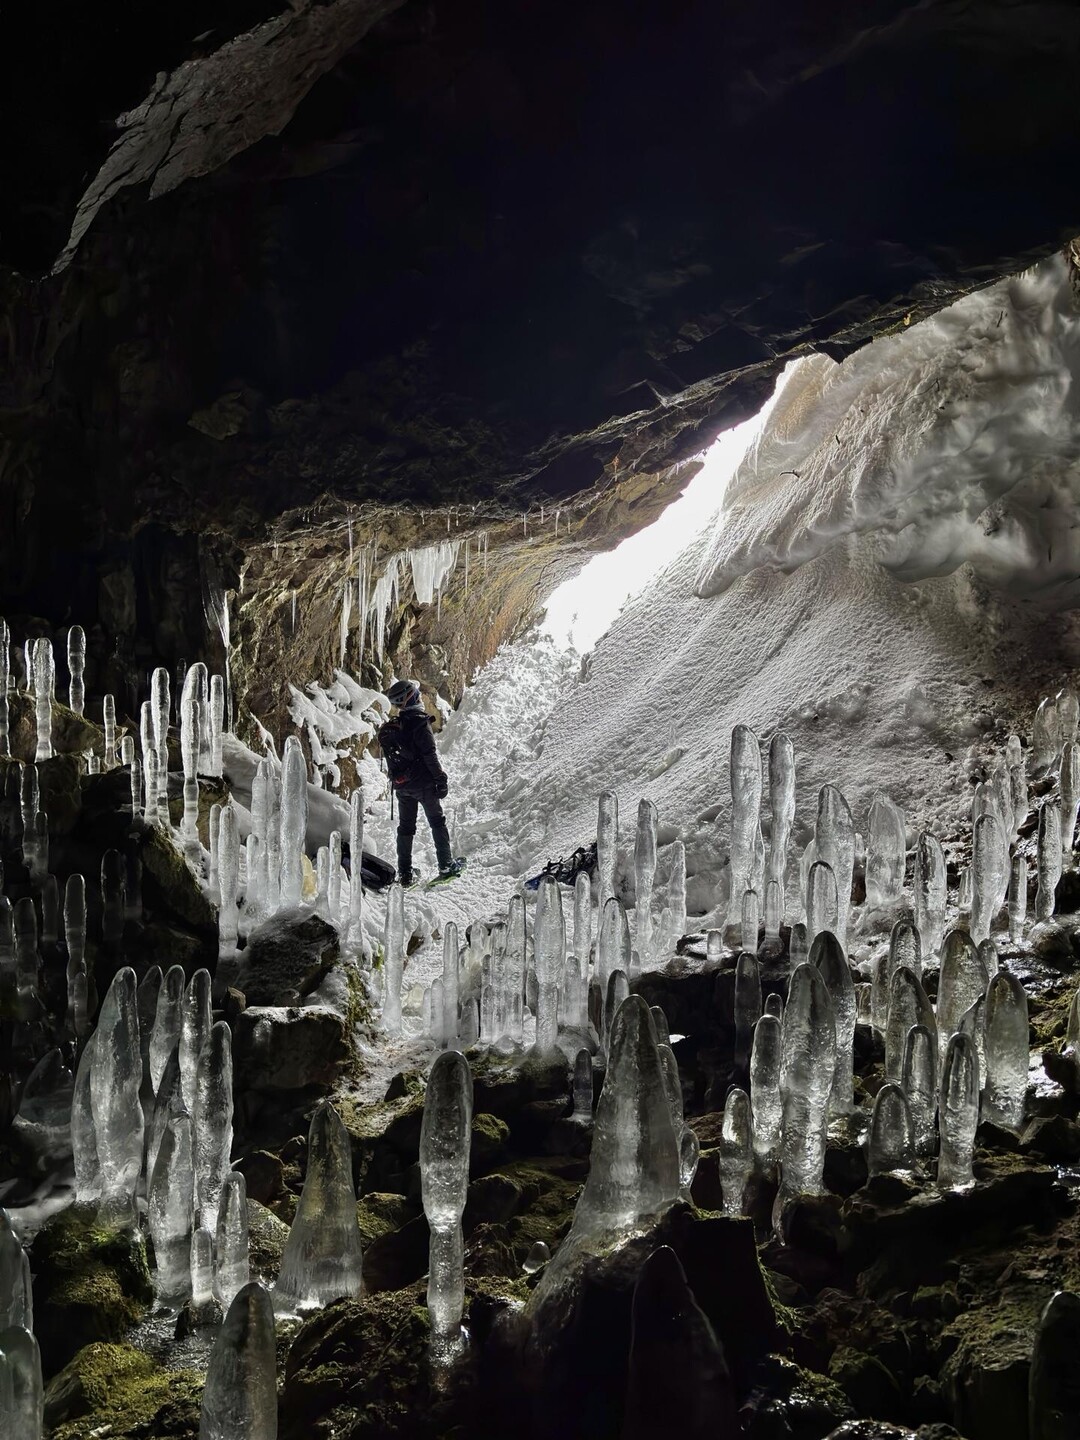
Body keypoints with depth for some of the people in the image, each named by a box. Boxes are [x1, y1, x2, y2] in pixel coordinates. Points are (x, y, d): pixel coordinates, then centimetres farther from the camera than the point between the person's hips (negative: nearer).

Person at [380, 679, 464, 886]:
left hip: (401, 784, 6)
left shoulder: (390, 726, 5)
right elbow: (429, 754, -19)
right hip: (422, 782, -6)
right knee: (437, 822, 7)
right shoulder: (419, 721, -16)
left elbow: (389, 757, 11)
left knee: (405, 826, 12)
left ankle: (404, 873, 12)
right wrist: (440, 779, -13)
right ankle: (446, 866, 8)